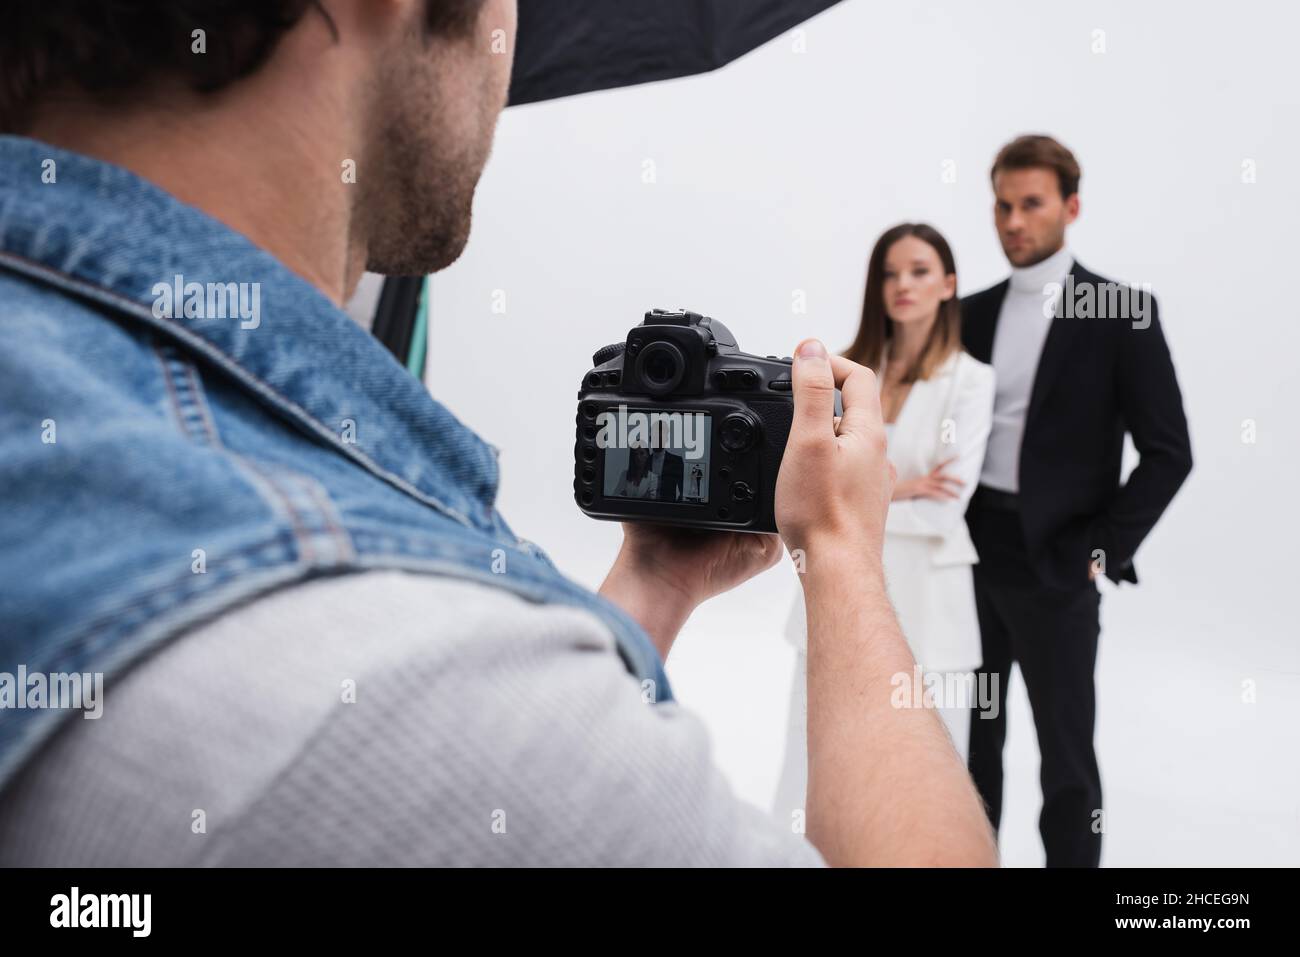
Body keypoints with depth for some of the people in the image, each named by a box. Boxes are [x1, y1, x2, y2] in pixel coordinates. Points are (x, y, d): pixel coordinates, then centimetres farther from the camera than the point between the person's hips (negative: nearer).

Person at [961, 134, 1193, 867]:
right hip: (971, 550, 5)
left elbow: (1169, 452, -8)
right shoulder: (975, 314, 9)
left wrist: (1105, 551, -12)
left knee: (1066, 751, 5)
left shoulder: (1124, 312, -6)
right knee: (971, 734, 14)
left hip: (1054, 560, -5)